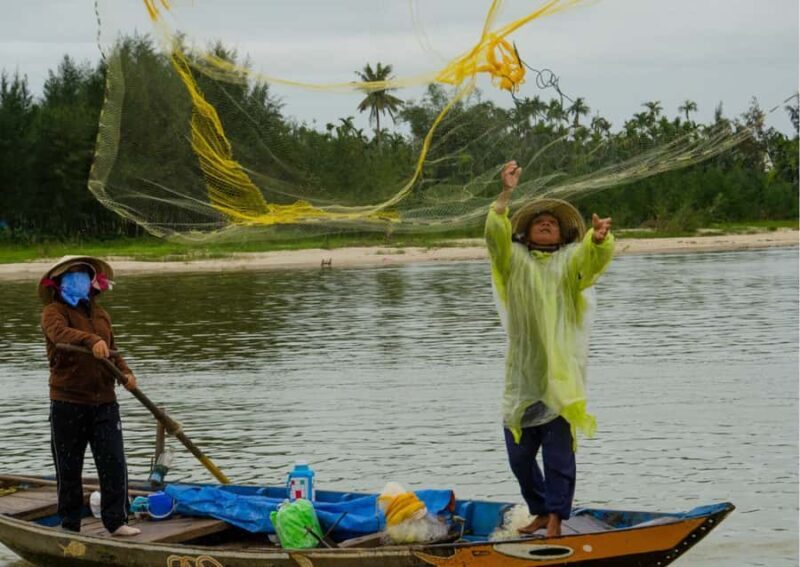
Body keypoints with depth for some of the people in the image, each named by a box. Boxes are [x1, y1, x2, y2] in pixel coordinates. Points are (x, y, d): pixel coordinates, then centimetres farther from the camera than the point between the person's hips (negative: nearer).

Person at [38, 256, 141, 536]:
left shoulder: (100, 313, 15)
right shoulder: (54, 311, -6)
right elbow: (59, 333, -29)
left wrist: (125, 371, 3)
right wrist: (91, 341, -46)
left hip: (104, 402, 5)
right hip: (68, 403, -5)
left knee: (114, 464, 0)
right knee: (68, 469, 6)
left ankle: (116, 521, 9)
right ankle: (70, 524, 18)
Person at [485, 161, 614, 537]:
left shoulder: (571, 261, 9)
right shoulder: (513, 260, 11)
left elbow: (594, 255, -12)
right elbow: (495, 234, -7)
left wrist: (600, 237, -35)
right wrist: (506, 193, -20)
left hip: (561, 375, -2)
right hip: (521, 376, 2)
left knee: (558, 452, -4)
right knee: (519, 454, 6)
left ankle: (556, 519, 0)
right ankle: (541, 512, 22)